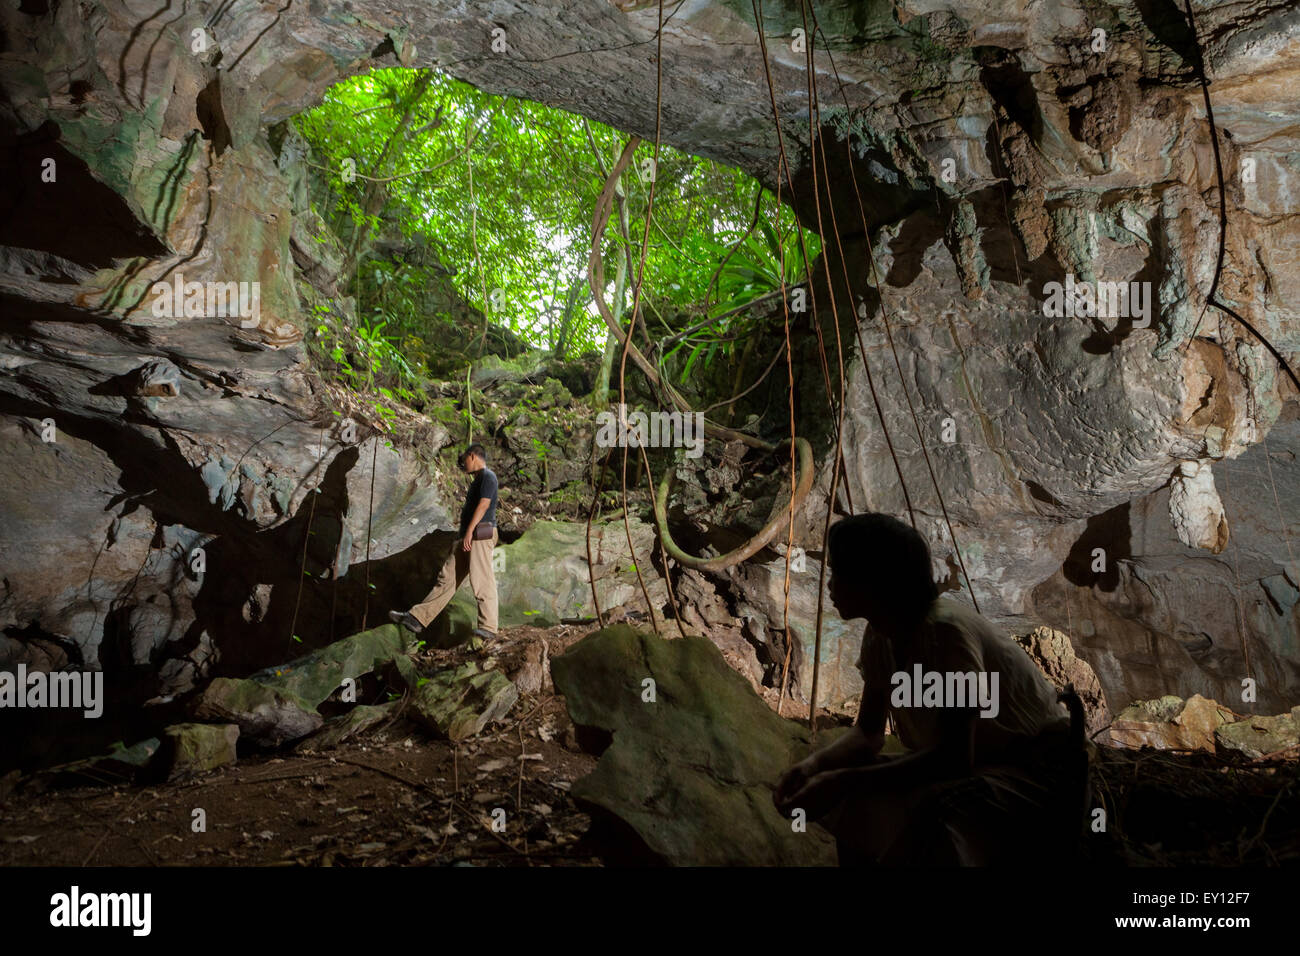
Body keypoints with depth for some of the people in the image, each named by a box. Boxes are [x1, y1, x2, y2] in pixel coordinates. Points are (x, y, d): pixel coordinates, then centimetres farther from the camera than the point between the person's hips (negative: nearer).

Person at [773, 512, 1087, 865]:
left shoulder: (946, 629, -28)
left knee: (932, 815, -35)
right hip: (978, 767, 8)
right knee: (859, 802, -5)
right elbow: (868, 733, 6)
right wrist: (815, 764, -14)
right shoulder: (879, 636, -2)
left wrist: (844, 780, -33)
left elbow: (953, 757, -30)